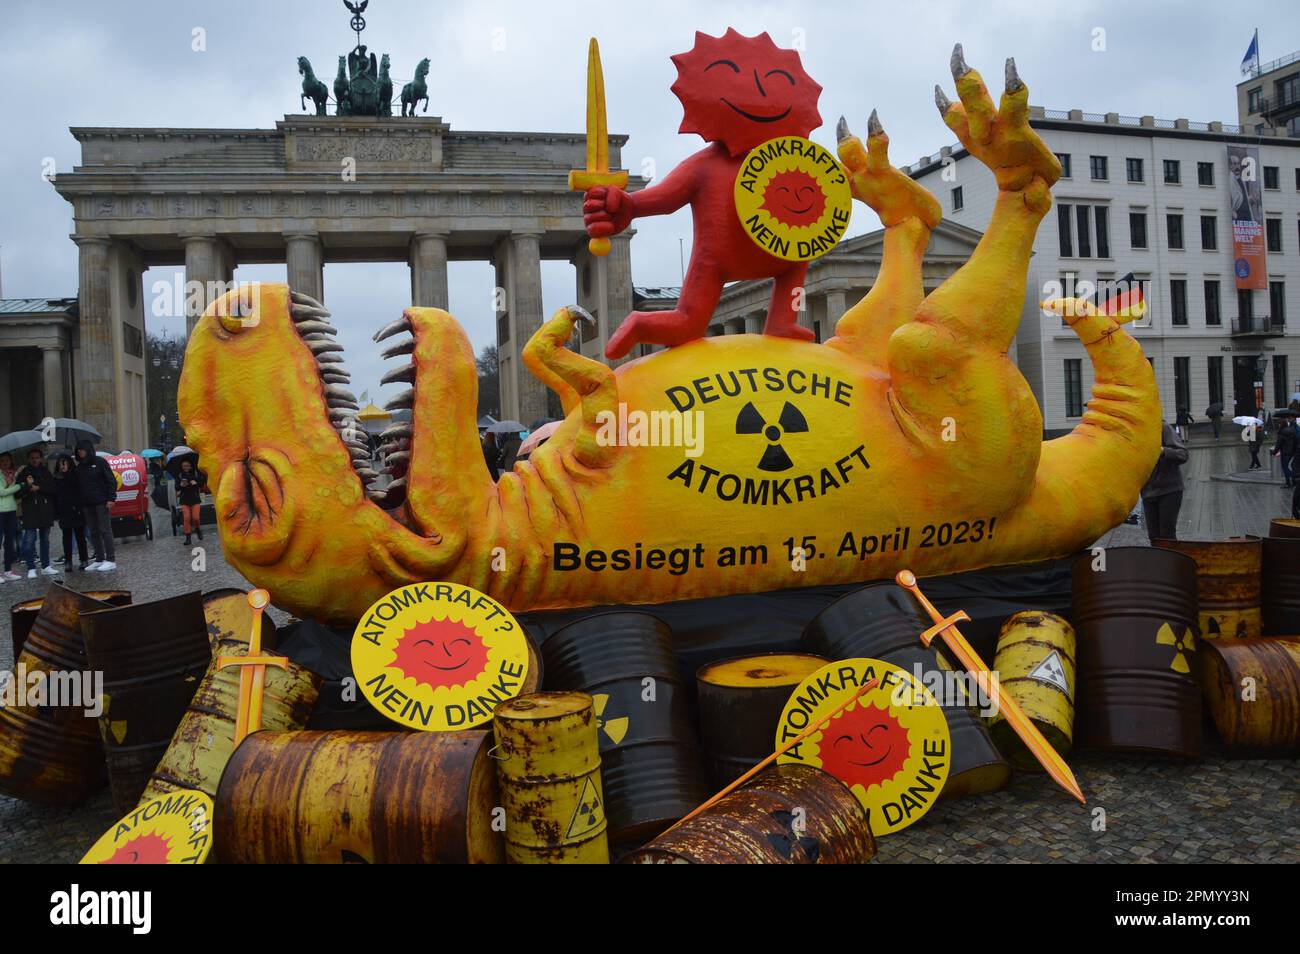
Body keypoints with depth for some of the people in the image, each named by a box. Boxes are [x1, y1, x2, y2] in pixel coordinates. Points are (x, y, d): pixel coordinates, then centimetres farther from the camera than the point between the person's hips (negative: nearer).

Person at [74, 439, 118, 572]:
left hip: (101, 502, -6)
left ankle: (110, 560, -6)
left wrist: (111, 498, -13)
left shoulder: (99, 462, -3)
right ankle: (99, 559, 12)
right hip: (87, 504, 6)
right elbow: (78, 486, 17)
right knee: (93, 532, 7)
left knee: (105, 530, -6)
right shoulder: (80, 467, 15)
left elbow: (111, 480, -6)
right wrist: (79, 503, 9)